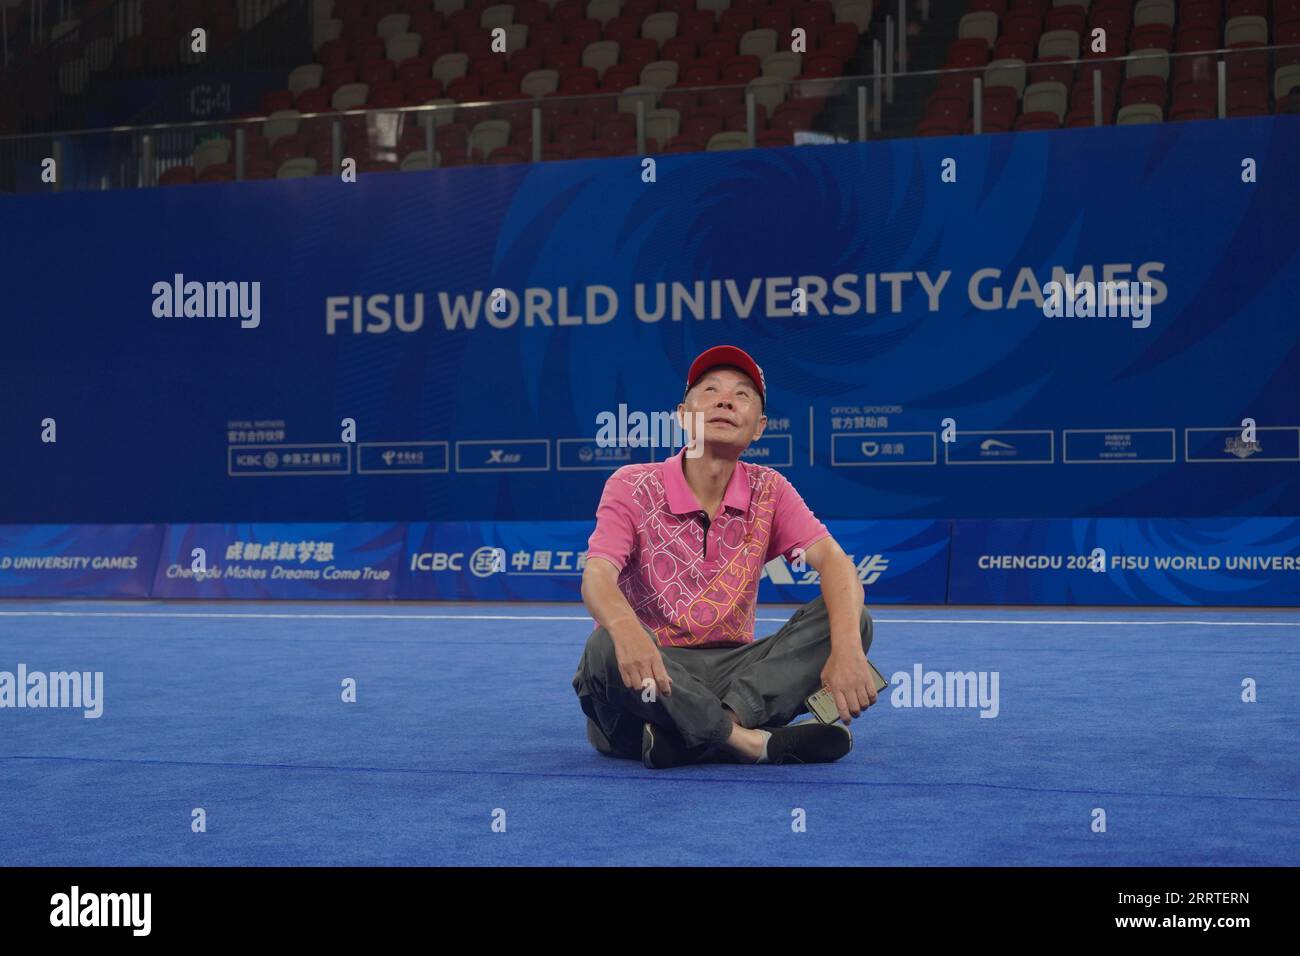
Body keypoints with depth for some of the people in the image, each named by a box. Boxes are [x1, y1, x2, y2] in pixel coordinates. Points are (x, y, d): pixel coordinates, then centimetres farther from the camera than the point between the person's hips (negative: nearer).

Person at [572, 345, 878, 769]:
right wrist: (626, 630, -46)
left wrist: (846, 646, -32)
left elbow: (833, 559, -9)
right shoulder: (632, 486, -5)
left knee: (852, 621, -18)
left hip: (732, 672, 4)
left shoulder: (768, 491, 4)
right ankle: (753, 742, -28)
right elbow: (597, 575, -20)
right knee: (605, 648, -37)